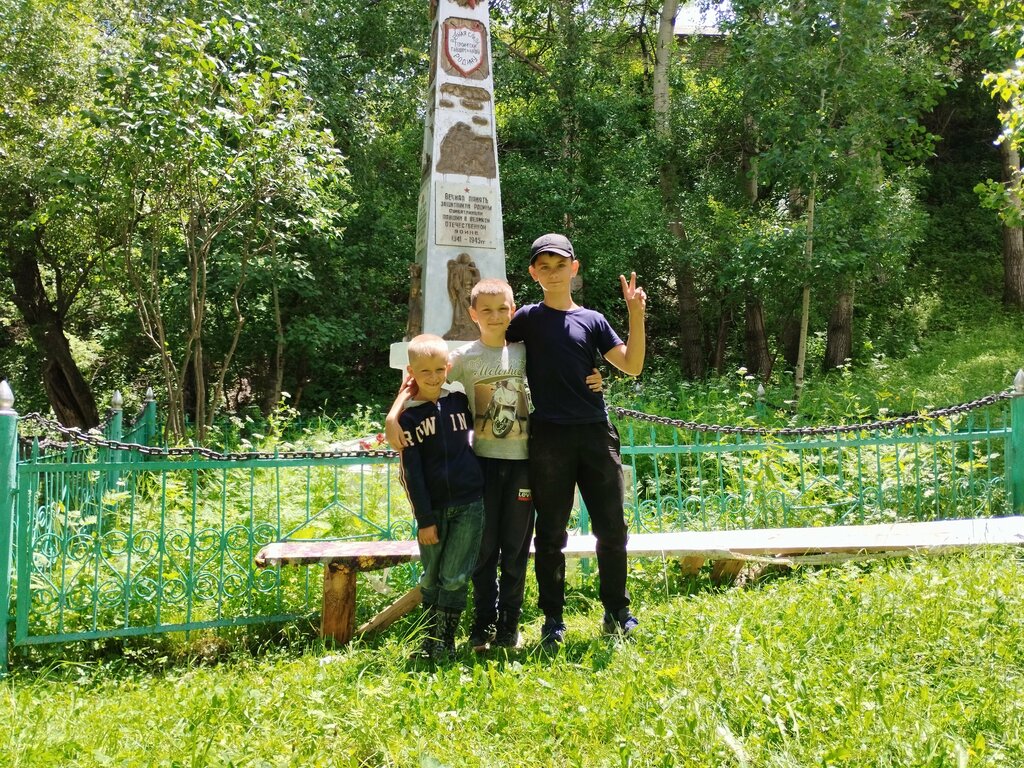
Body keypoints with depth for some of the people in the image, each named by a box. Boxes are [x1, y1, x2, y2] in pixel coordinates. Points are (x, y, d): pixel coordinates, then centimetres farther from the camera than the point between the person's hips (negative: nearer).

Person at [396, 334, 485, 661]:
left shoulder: (459, 402, 3)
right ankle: (429, 638, 25)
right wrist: (424, 519, -8)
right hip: (432, 509, -1)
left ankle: (445, 640, 10)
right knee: (431, 578, 9)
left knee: (454, 577, -2)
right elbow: (412, 473, -6)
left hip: (468, 504, 1)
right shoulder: (408, 416, -4)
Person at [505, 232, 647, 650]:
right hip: (549, 438, -2)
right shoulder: (527, 318, 6)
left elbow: (632, 365, 6)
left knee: (612, 528, 5)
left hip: (596, 434, 2)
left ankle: (617, 612, 21)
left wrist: (636, 316, -3)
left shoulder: (593, 320, 12)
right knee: (551, 533, 5)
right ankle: (553, 619, 17)